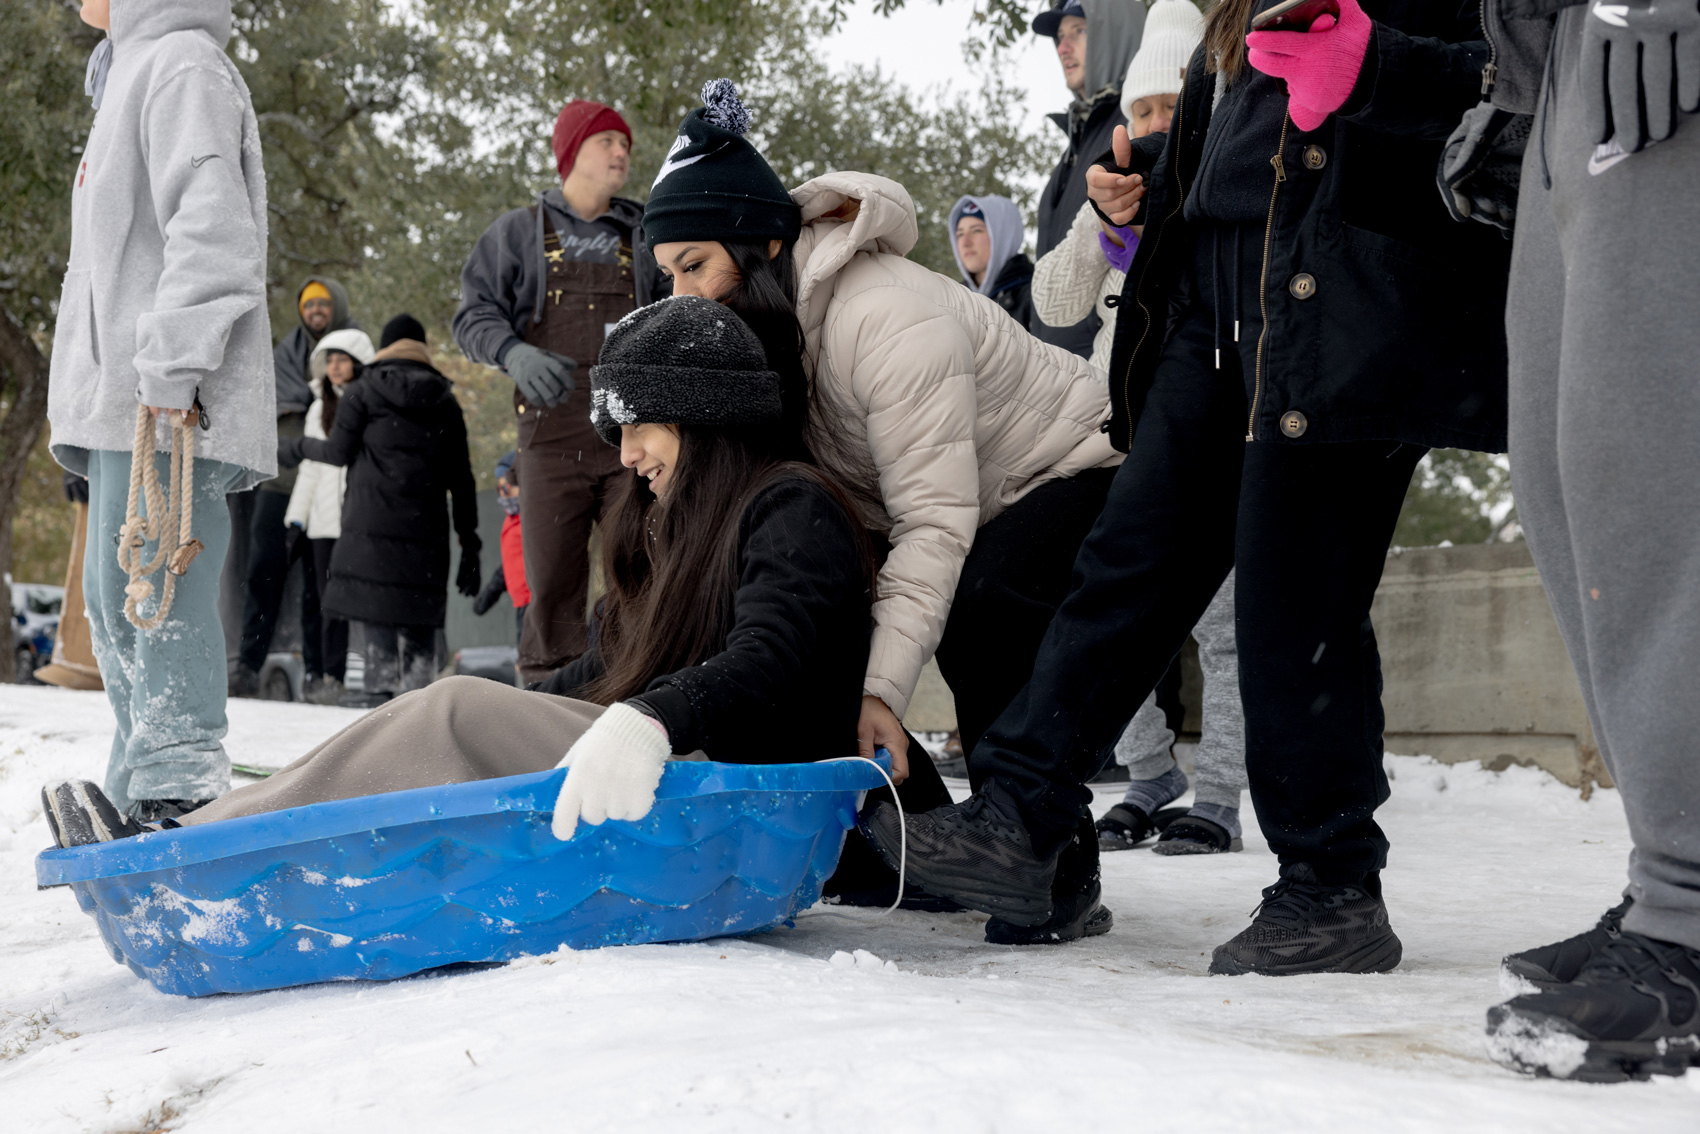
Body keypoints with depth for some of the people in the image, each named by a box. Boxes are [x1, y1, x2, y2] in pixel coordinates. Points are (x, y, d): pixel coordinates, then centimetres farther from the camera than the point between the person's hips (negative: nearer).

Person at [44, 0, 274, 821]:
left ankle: (182, 792, -12)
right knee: (116, 600, 13)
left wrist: (168, 370, -25)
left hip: (173, 413, -11)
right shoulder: (131, 73, 25)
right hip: (124, 408, 11)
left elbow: (211, 235, -19)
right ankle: (139, 794, 20)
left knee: (158, 597, -13)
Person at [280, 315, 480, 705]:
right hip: (426, 524, 4)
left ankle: (383, 681, -11)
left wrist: (297, 447, 26)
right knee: (419, 603, 6)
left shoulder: (364, 391, 4)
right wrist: (469, 542, 13)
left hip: (372, 519, -3)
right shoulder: (444, 401, 13)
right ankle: (418, 683, 1)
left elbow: (338, 451, 5)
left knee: (373, 597, -3)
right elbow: (461, 478, 11)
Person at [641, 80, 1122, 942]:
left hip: (1075, 472, -9)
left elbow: (934, 520, -37)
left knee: (978, 607, -35)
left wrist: (881, 691, -43)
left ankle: (1062, 875, -24)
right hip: (966, 491, 9)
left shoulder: (891, 321, -34)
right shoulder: (768, 316, -7)